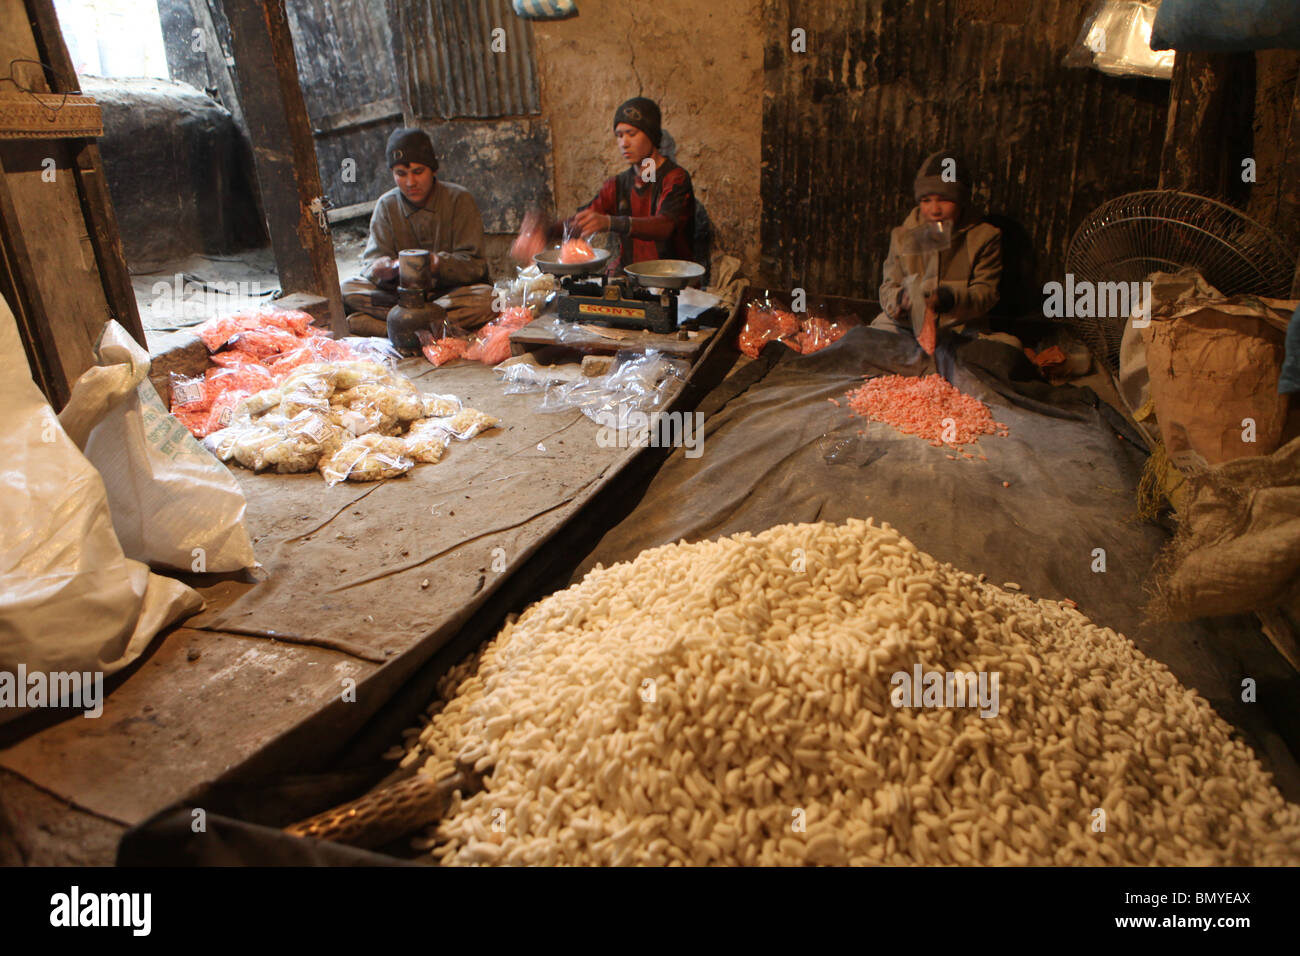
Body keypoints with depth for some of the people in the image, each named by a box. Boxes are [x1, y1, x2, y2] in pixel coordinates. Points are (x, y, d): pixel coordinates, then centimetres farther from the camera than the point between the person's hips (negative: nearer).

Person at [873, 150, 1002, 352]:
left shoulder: (984, 236, 3)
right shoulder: (903, 236, 9)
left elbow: (986, 292, -4)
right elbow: (888, 289, 6)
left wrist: (948, 298, -26)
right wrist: (901, 299, -20)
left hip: (960, 327, 0)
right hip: (904, 325, 1)